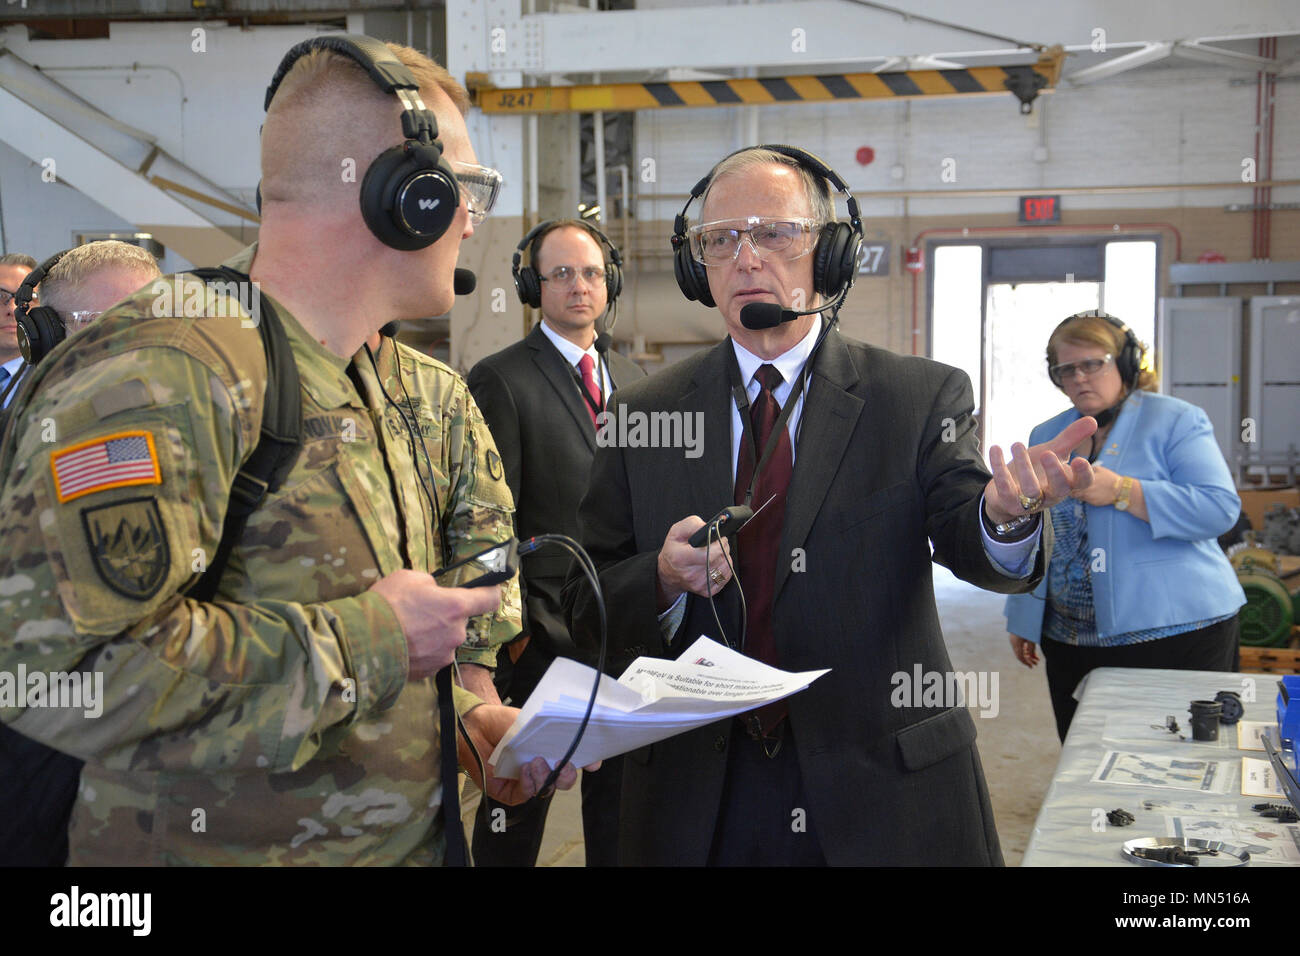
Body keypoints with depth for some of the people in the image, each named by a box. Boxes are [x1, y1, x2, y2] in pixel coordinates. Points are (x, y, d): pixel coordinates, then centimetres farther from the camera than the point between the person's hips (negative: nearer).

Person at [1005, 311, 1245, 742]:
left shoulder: (1175, 420, -3)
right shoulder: (1046, 437, 13)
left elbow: (1220, 508, -16)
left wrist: (1121, 491, -21)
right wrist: (1022, 620, 16)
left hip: (1174, 630, -5)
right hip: (1071, 639, 5)